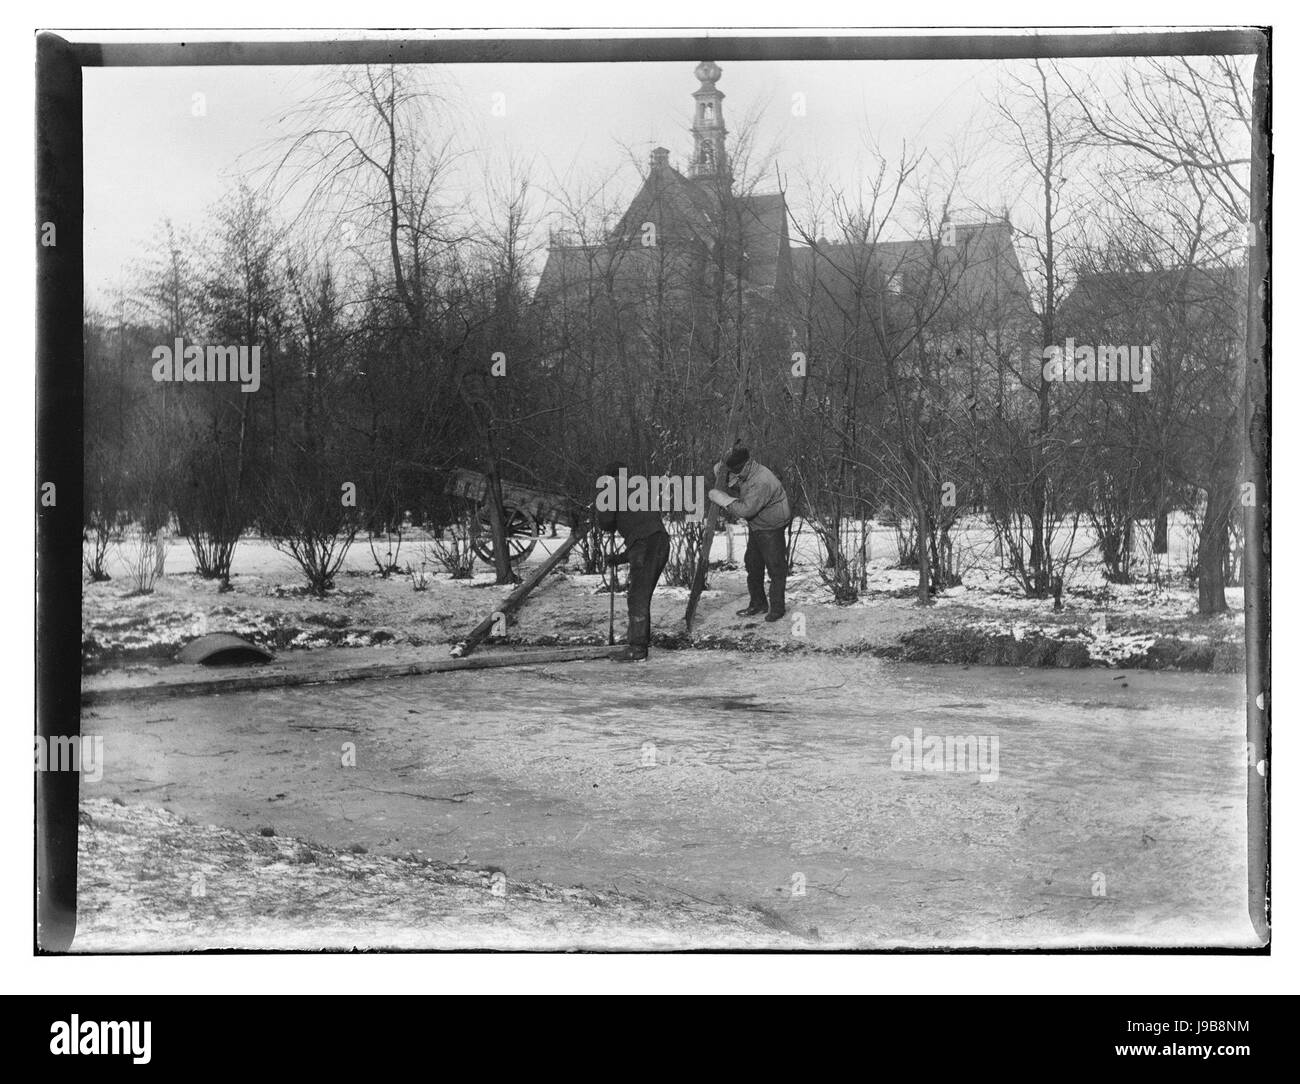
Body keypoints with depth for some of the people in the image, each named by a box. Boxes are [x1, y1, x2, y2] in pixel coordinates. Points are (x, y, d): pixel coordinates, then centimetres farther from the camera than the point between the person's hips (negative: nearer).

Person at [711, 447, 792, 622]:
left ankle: (777, 608, 7)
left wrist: (722, 500, -24)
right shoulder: (747, 474, -2)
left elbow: (746, 510, -33)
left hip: (772, 530, -9)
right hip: (756, 527, 9)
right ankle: (758, 604, 26)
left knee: (775, 568, -2)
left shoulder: (762, 482, -31)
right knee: (752, 565, 14)